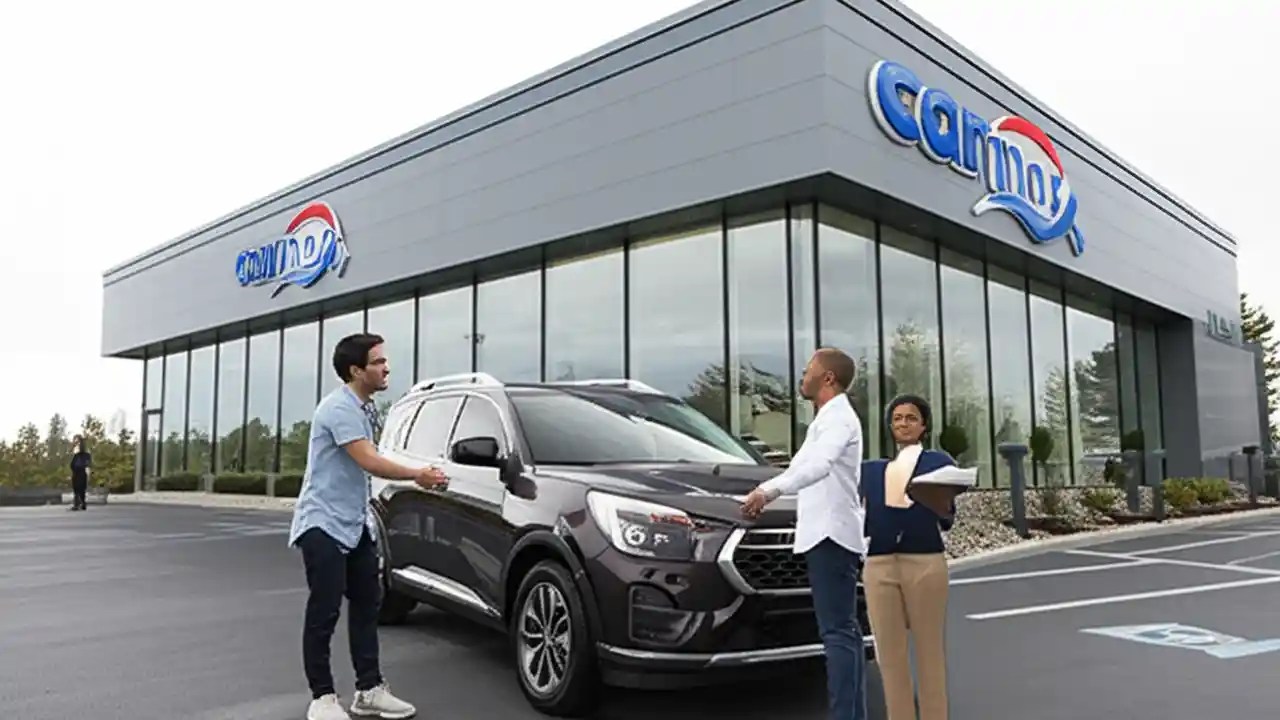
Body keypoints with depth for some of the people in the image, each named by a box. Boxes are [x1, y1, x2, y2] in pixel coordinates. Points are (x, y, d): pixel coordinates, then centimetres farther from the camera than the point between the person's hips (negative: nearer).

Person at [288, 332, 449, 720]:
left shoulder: (365, 408, 10)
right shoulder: (339, 407, -19)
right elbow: (370, 462, -24)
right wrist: (418, 475, -12)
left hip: (353, 524, 10)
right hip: (323, 524, -10)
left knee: (366, 603, 11)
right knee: (324, 611, -5)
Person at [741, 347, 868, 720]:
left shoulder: (839, 417, -11)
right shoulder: (828, 418, 22)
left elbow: (818, 465, -32)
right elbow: (805, 464, 35)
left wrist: (770, 489, -45)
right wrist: (766, 492, 41)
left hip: (831, 534, -11)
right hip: (827, 533, 11)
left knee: (837, 631, -12)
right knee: (844, 630, 12)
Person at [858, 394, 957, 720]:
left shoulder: (939, 462, 9)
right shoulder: (871, 468, 17)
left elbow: (947, 519, 3)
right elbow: (864, 521, 13)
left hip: (925, 562, -3)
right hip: (879, 565, 3)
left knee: (930, 652, 2)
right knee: (890, 655, 4)